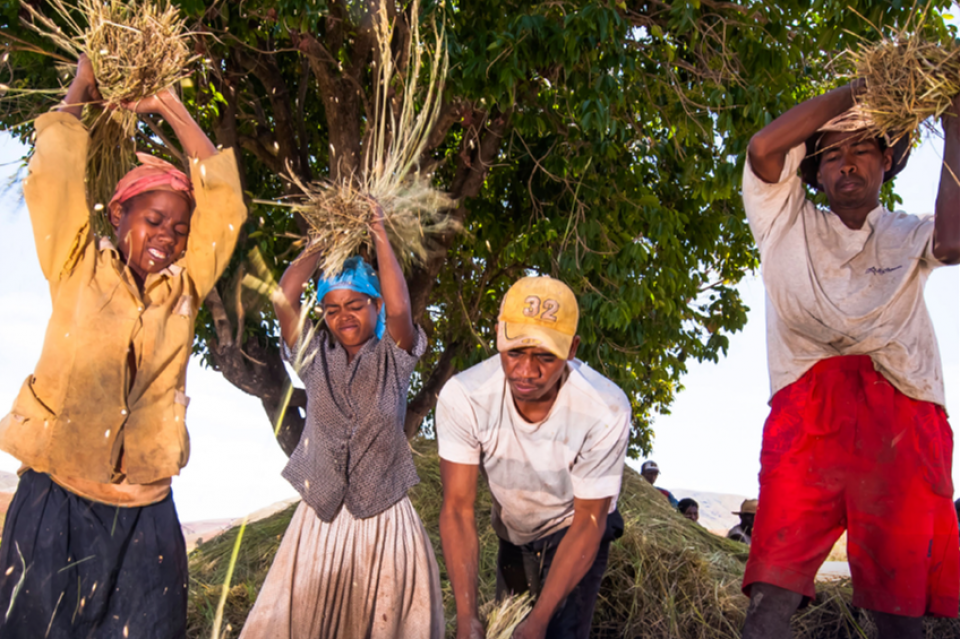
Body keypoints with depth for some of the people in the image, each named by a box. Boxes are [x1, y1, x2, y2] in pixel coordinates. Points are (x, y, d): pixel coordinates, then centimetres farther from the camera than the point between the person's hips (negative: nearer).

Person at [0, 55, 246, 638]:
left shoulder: (184, 289, 8)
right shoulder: (79, 272, 2)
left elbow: (223, 195, 7)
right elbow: (56, 168, -2)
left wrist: (170, 108, 12)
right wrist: (82, 87, 12)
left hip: (146, 518, 2)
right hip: (55, 503, -2)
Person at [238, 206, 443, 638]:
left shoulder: (393, 357, 2)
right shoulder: (315, 357, 8)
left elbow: (399, 310, -18)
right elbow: (283, 301, -5)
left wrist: (379, 235, -12)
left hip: (384, 520, -2)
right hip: (320, 517, 2)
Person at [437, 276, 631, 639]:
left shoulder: (606, 412, -34)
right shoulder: (463, 397, -30)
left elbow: (588, 523, -24)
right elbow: (457, 509, -26)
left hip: (574, 529, -3)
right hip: (513, 532, 3)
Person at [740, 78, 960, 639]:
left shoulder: (907, 238, 23)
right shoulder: (789, 227, 22)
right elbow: (763, 147, 5)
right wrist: (859, 88, 10)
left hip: (904, 418, 1)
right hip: (809, 412, -1)